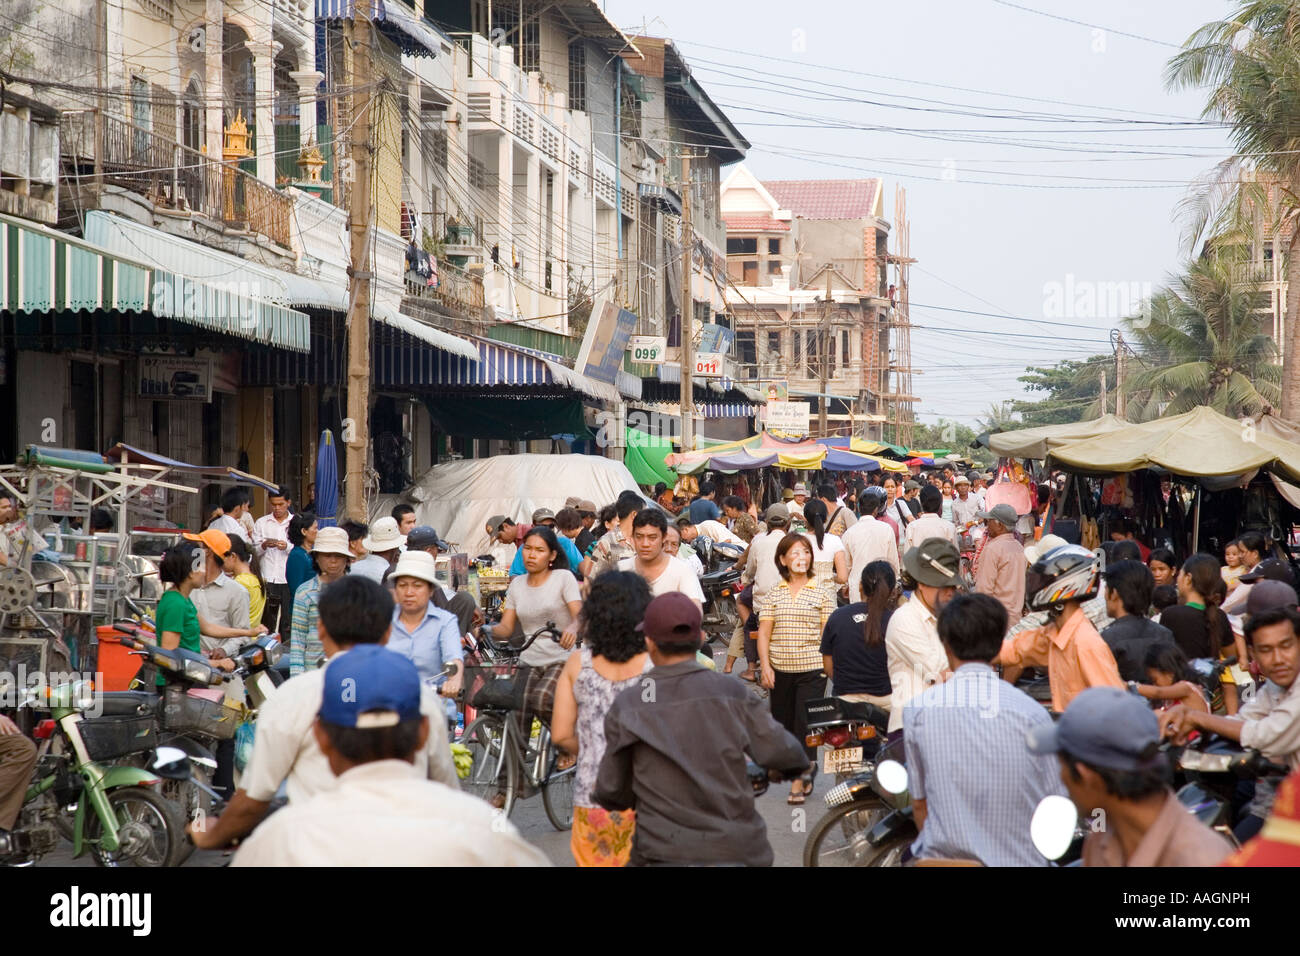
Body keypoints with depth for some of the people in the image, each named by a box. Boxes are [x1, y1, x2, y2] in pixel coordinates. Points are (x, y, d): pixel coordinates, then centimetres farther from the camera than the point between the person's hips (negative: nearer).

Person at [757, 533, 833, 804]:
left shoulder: (822, 593, 1)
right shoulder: (775, 594, 7)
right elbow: (764, 632, 6)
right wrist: (765, 665, -4)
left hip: (811, 669, -3)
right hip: (780, 669, 3)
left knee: (805, 724, -7)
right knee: (783, 725, 8)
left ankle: (799, 783, 0)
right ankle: (807, 771, 27)